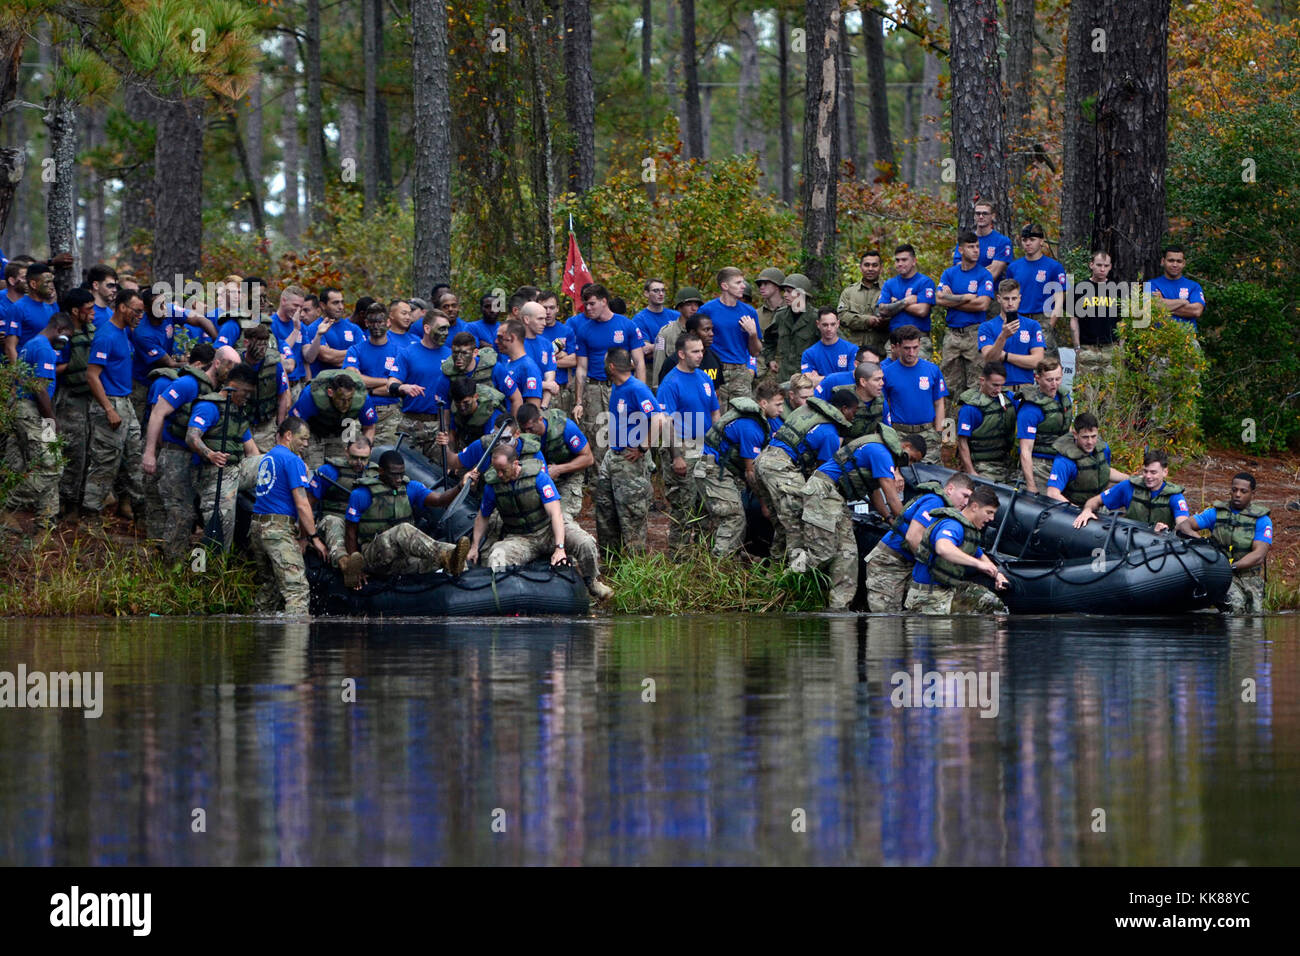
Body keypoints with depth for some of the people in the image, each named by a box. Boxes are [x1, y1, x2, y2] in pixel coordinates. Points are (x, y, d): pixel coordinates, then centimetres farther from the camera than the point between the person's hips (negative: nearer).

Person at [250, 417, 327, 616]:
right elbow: (301, 504, -12)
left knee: (270, 585, 17)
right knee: (297, 588, -14)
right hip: (280, 530, -9)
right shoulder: (293, 460, -7)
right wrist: (314, 537, -7)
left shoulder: (266, 458, 21)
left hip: (258, 526, 9)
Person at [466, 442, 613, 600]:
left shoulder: (538, 476, -17)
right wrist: (474, 547, 10)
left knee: (586, 544, -26)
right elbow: (482, 517, 13)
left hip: (549, 529, -1)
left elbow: (555, 513, -22)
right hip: (519, 538, 1)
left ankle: (592, 582, 4)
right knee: (496, 557, -32)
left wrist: (559, 548, -32)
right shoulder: (492, 485, -7)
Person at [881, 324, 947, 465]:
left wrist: (938, 434, 2)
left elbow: (939, 404, 8)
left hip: (927, 433, 1)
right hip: (899, 433, -1)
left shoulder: (933, 370, 5)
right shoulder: (887, 372, 2)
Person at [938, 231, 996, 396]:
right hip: (952, 333, 3)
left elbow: (983, 304, -12)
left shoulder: (984, 275, 0)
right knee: (951, 383, 4)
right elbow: (939, 299, -2)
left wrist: (952, 300, -5)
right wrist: (967, 298, -8)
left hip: (974, 332, -3)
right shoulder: (949, 273, 11)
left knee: (975, 382, -5)